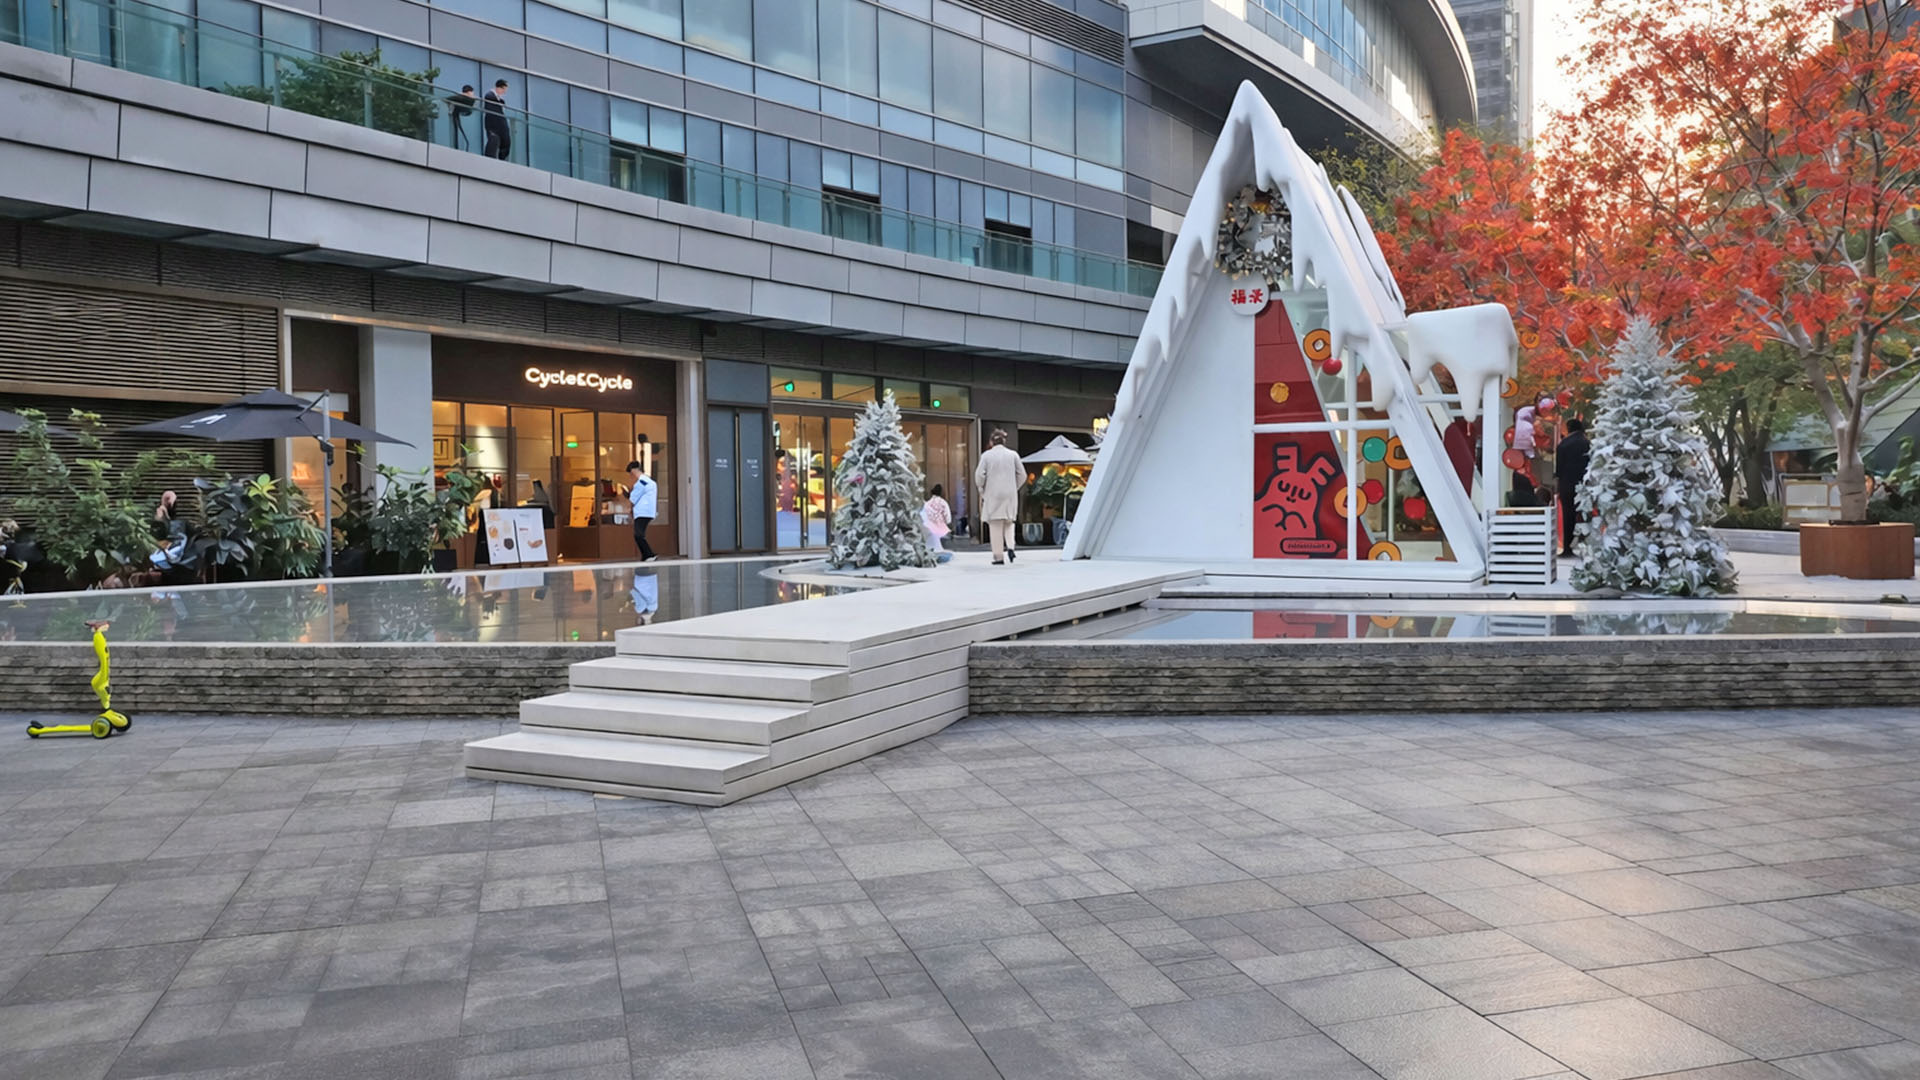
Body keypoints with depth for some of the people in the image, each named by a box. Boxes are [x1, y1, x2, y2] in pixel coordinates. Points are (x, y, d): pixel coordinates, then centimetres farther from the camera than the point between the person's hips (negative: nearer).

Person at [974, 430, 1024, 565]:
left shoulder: (986, 455, -2)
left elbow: (979, 475, -7)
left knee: (996, 525, 2)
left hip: (993, 495, -2)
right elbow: (1022, 475, 4)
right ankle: (1010, 547, -5)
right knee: (1008, 522, 18)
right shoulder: (1013, 455, 4)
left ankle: (999, 557, -1)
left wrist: (982, 490, 8)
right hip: (1010, 494, 2)